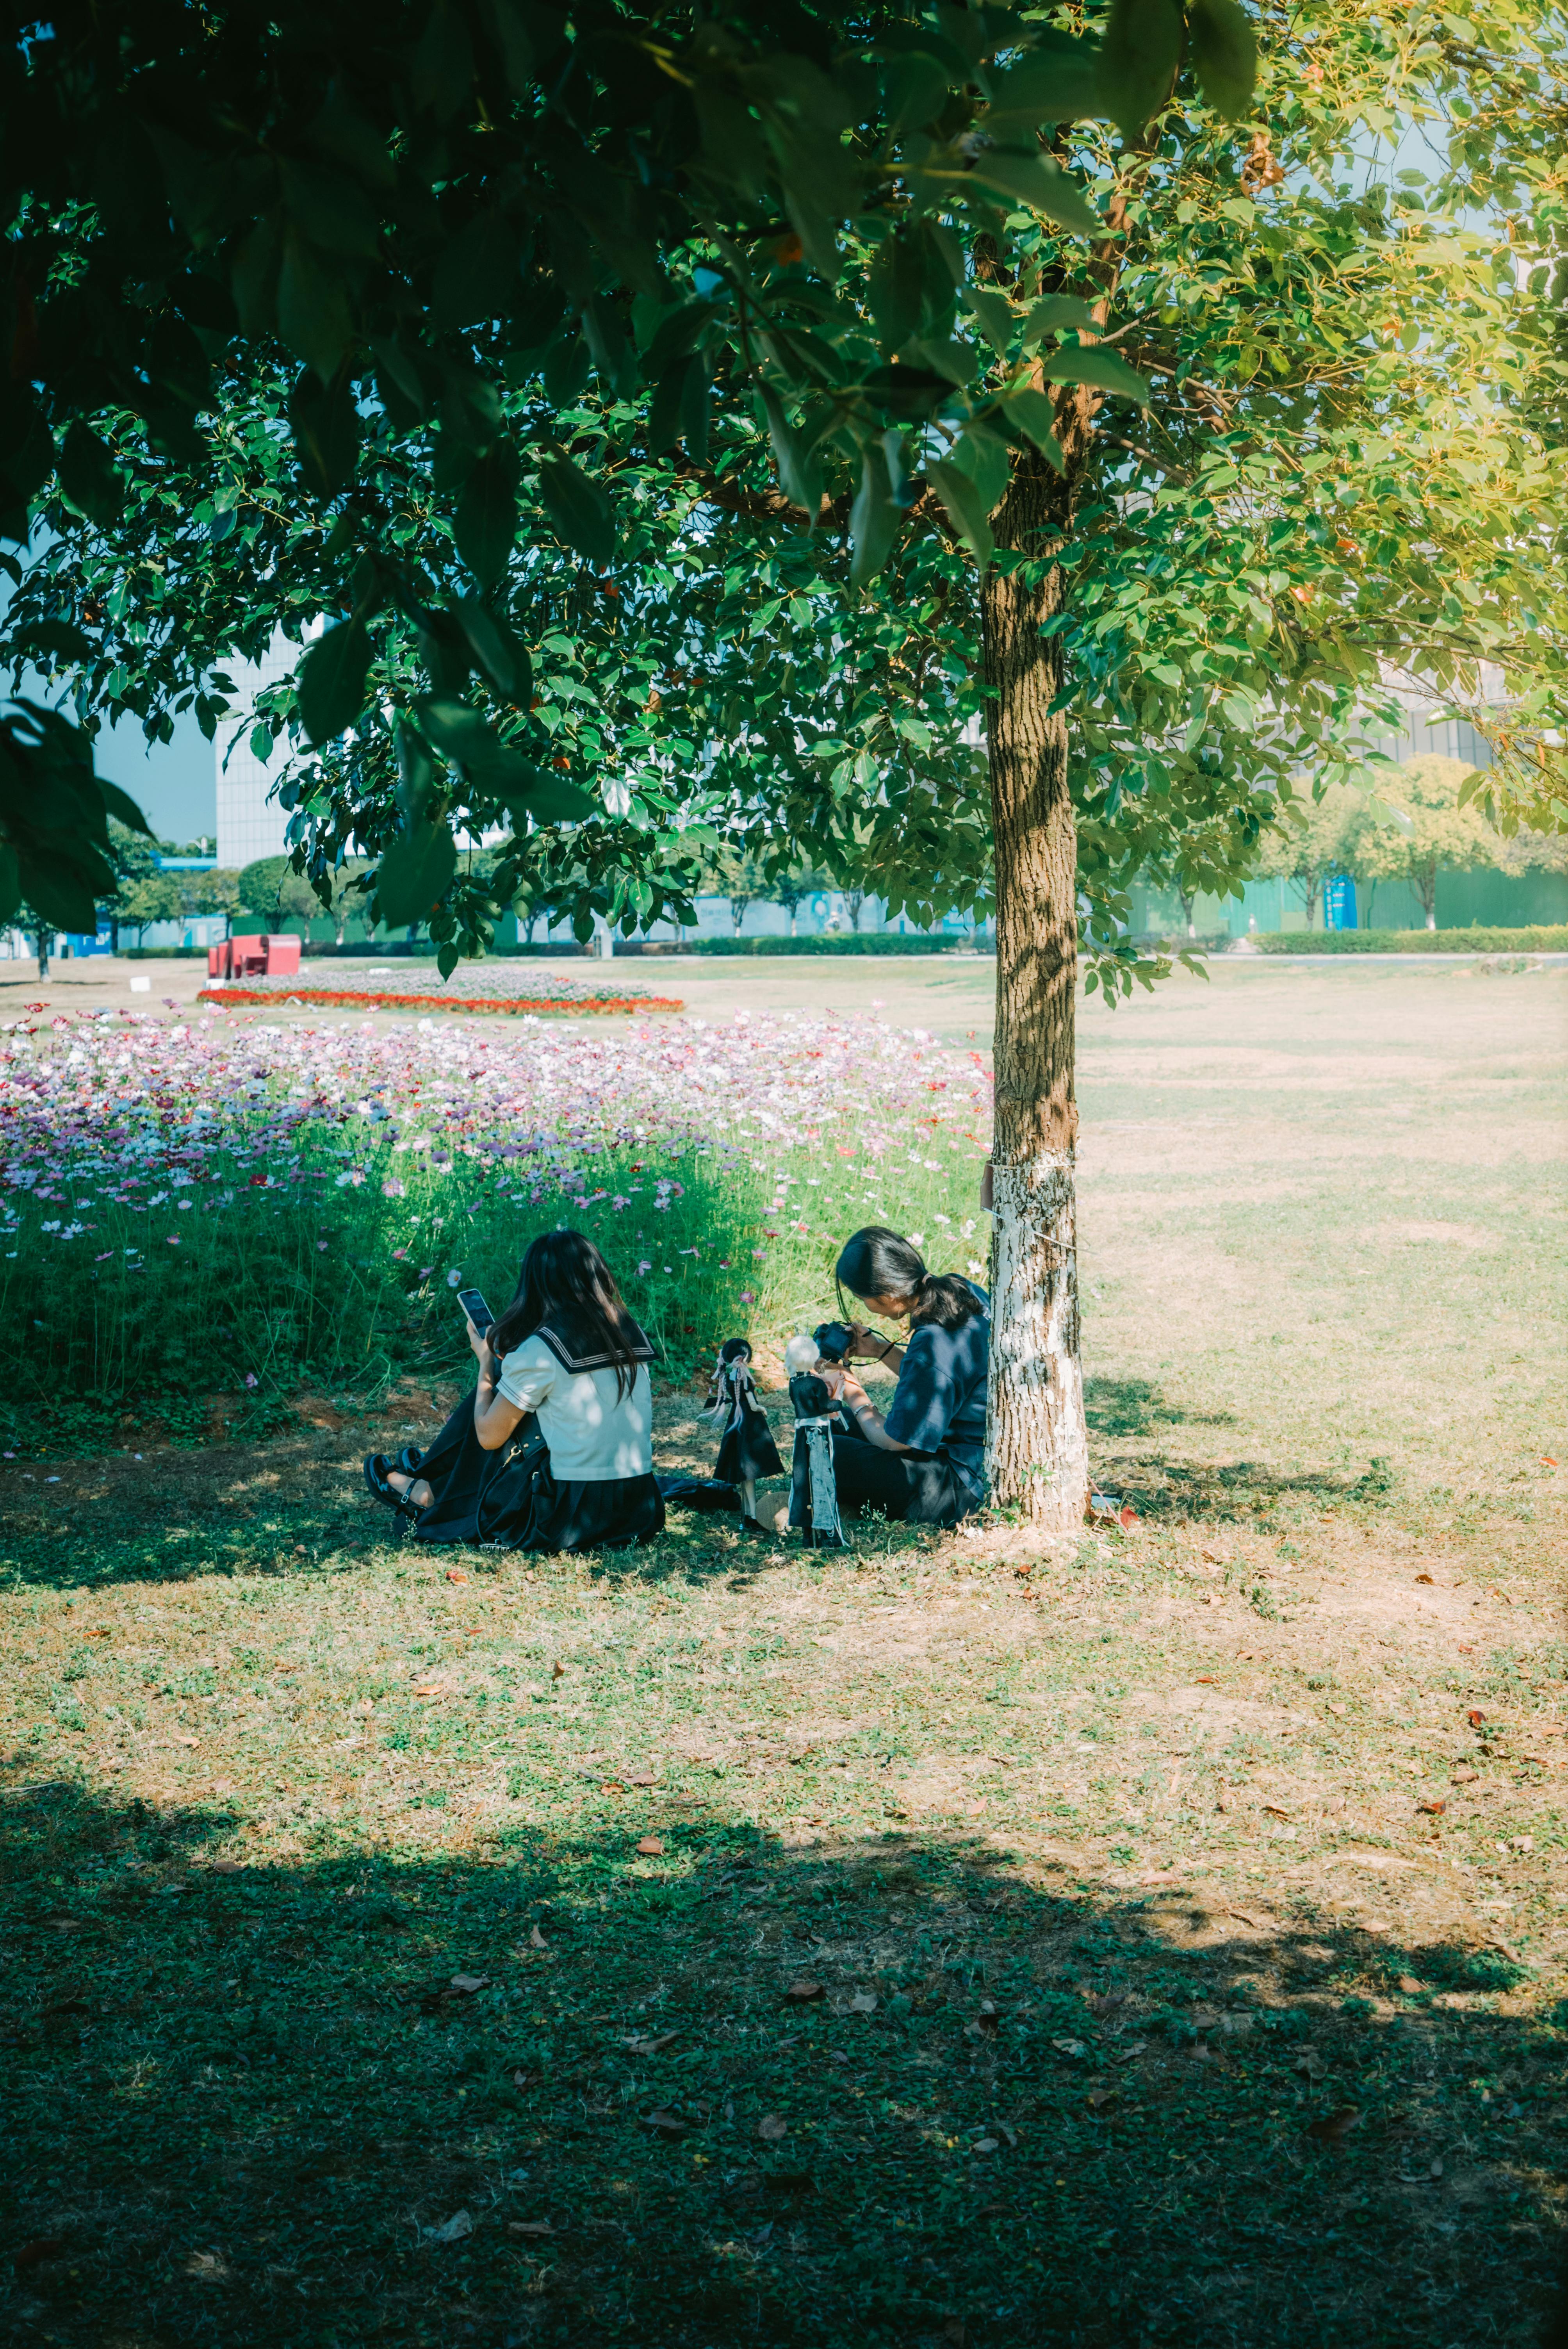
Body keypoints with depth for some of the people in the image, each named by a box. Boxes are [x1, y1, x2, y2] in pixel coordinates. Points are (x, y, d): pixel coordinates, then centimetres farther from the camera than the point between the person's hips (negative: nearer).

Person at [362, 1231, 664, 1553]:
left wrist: (487, 1362, 11)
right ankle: (433, 1480, 46)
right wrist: (511, 1362, 25)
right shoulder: (631, 1333, 6)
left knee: (487, 1401, 16)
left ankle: (427, 1495, 38)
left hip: (568, 1520, -6)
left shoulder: (539, 1349, -13)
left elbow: (489, 1436, -4)